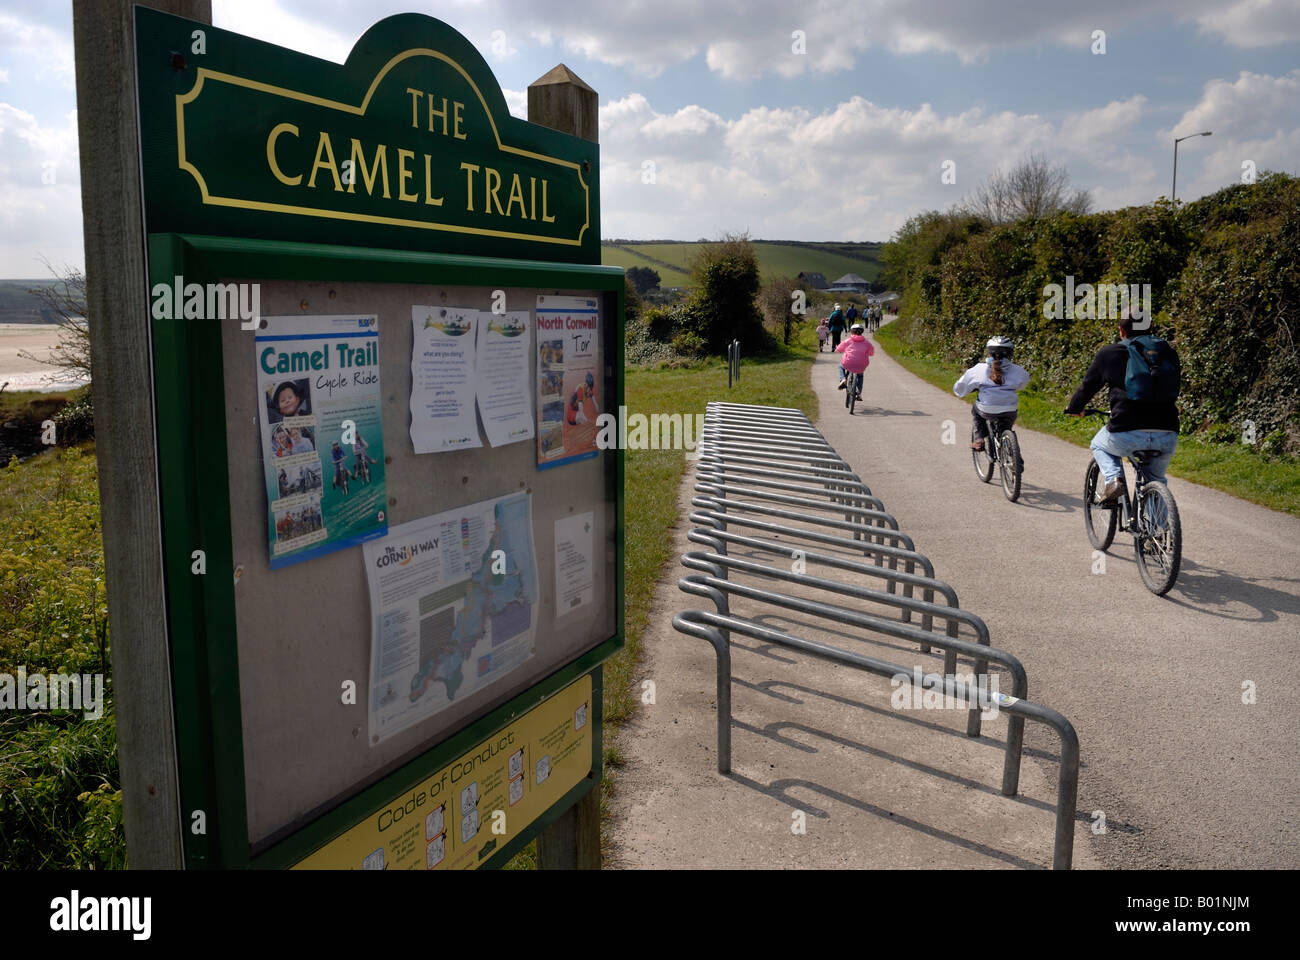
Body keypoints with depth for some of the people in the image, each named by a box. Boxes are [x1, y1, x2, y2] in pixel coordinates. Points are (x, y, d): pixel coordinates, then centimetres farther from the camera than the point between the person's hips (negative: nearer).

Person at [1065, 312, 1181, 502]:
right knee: (1156, 481, 27)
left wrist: (1074, 408, 37)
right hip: (1168, 438, 3)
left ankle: (1113, 478, 5)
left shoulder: (1108, 353, 7)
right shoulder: (1169, 353, 16)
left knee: (1099, 445, 30)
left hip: (1127, 435, -3)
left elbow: (1087, 386, 17)